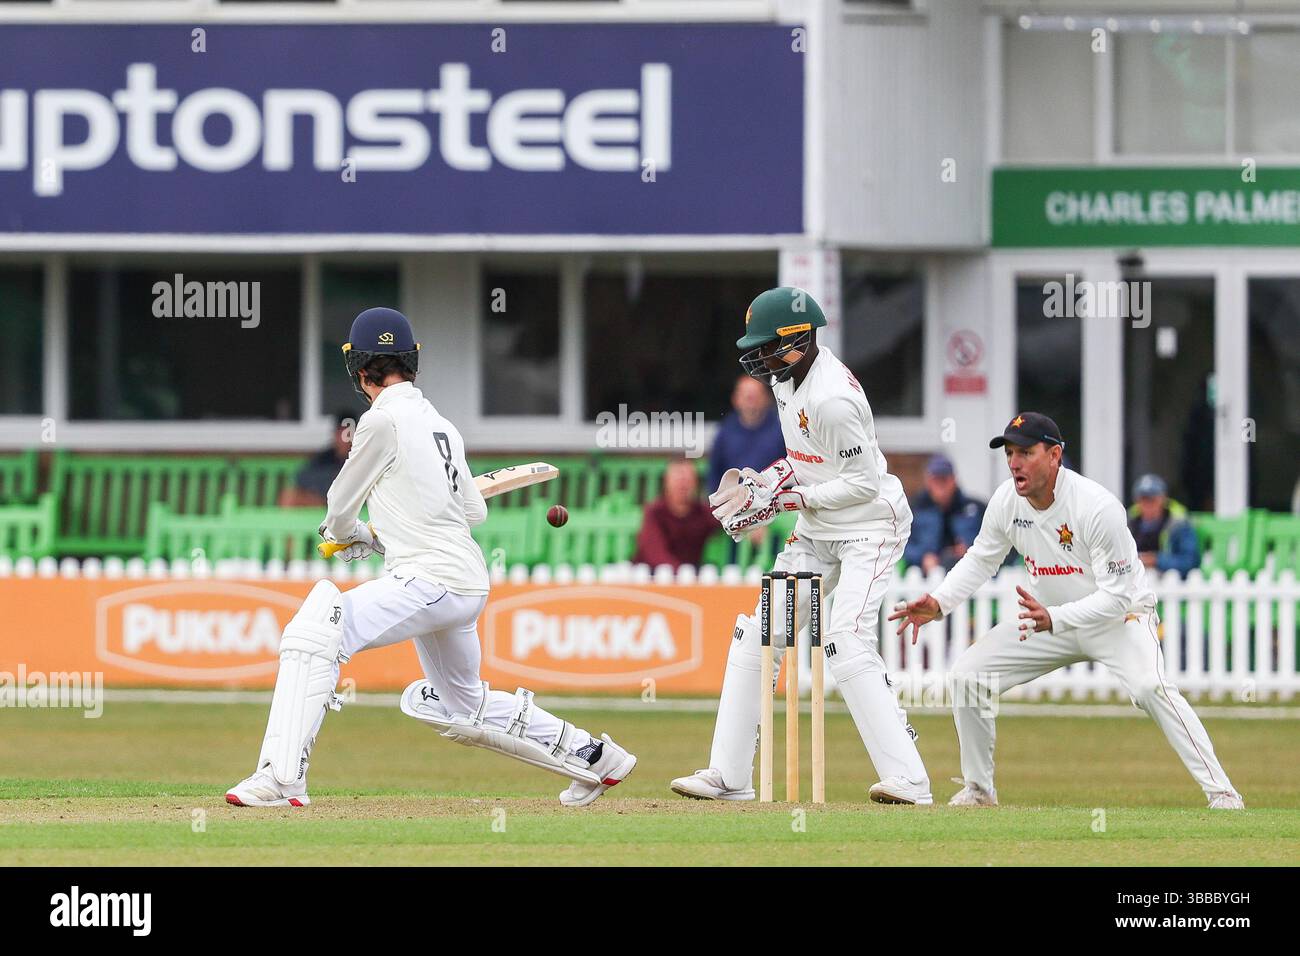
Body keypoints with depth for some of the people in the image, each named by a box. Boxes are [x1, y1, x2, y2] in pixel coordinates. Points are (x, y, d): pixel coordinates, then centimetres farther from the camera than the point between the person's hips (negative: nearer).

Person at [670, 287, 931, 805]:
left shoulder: (831, 397, -27)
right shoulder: (790, 374, 3)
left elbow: (864, 481, -24)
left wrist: (790, 496, -19)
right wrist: (774, 476, 3)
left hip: (869, 525, -10)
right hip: (818, 532, 10)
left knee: (847, 647, -23)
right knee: (755, 636, 5)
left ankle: (908, 780, -24)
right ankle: (729, 777, 10)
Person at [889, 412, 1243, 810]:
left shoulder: (1099, 507, -29)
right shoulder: (1006, 502, -11)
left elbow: (1116, 596, -29)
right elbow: (980, 560, 7)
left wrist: (1053, 619, -43)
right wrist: (938, 603, -11)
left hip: (1120, 617, -6)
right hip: (1051, 618, 6)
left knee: (1149, 685, -33)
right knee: (968, 672, -5)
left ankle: (1221, 792, -30)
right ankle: (978, 790, 11)